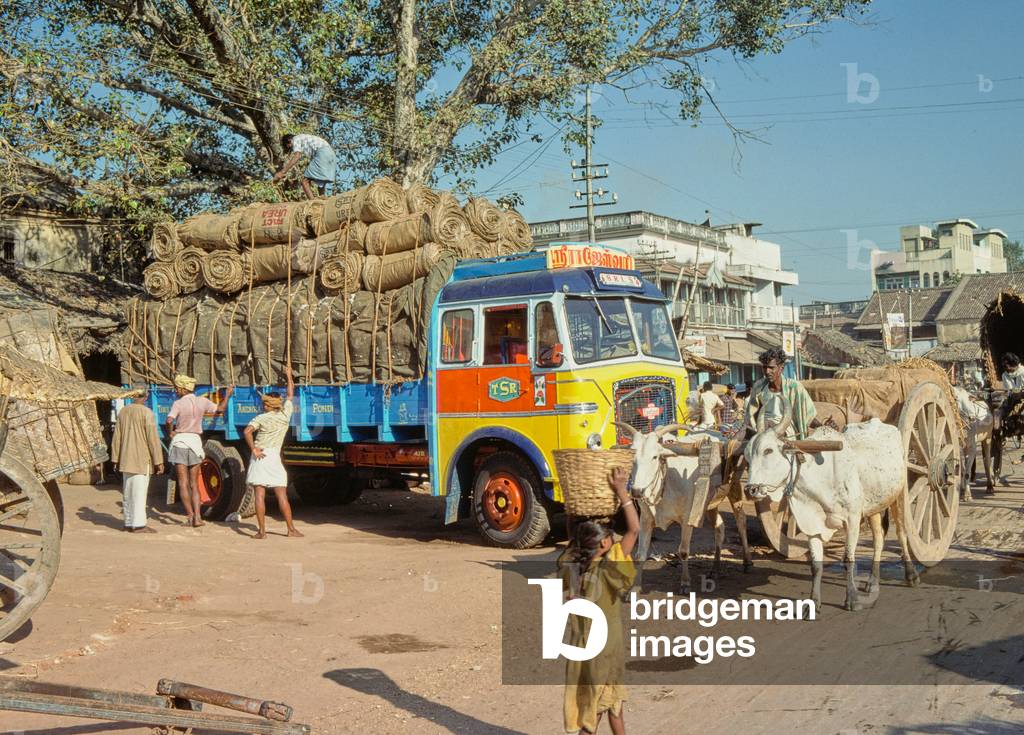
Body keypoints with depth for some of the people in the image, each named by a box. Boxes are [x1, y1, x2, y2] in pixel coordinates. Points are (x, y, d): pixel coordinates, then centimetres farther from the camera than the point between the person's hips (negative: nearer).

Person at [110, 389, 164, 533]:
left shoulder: (123, 412, 8)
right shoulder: (146, 413, -12)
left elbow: (116, 437, 11)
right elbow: (153, 438, -14)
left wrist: (116, 459, 18)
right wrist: (158, 461, -10)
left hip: (126, 460, 6)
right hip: (141, 459, -6)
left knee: (128, 492, 14)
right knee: (139, 492, -4)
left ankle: (129, 523, 20)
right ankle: (138, 525, -4)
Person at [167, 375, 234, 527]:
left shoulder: (178, 403, -9)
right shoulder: (203, 402, 4)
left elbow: (169, 421, -23)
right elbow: (219, 409, 17)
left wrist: (170, 432, -3)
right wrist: (227, 395, 31)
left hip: (180, 441, -4)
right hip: (195, 441, 4)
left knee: (183, 483, 2)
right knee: (194, 484, 10)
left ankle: (190, 516, -5)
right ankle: (197, 517, -1)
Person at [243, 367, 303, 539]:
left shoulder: (261, 418, 2)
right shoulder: (285, 415, 6)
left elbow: (247, 431, -15)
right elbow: (290, 395, 20)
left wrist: (253, 449, -7)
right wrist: (289, 376, 33)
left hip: (259, 456, -1)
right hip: (274, 457, 1)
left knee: (260, 495, -1)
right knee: (282, 496, 4)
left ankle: (262, 531, -3)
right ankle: (291, 529, 5)